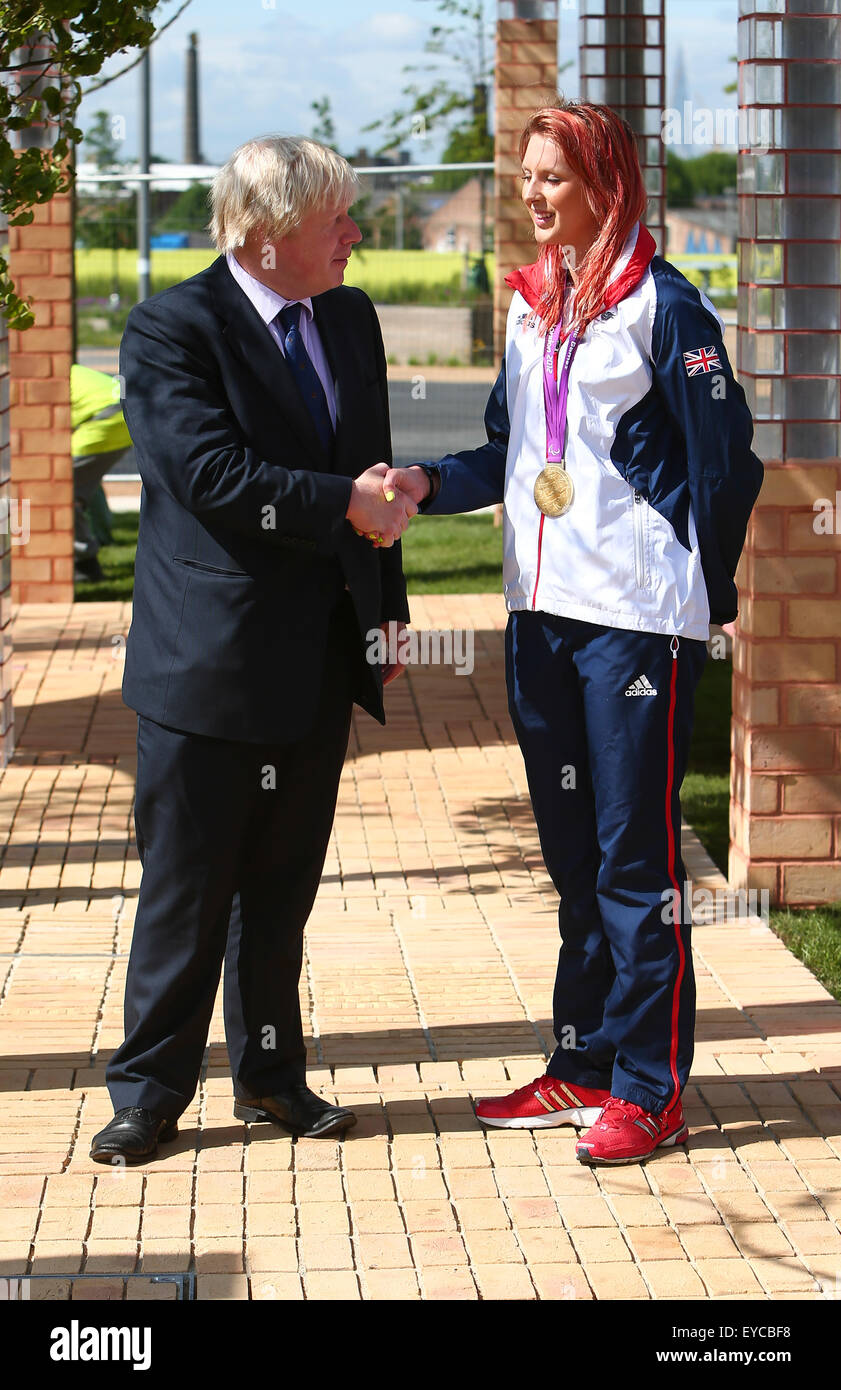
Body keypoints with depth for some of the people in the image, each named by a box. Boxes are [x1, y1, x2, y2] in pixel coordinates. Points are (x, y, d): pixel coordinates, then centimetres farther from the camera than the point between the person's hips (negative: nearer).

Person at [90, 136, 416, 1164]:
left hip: (319, 662, 6)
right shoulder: (172, 329, -11)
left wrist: (387, 610, 13)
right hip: (208, 661, -6)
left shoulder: (351, 320, 12)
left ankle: (270, 1076, 27)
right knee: (186, 889, 1)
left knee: (283, 885, 14)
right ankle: (148, 1093, 13)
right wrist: (344, 505, -17)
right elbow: (212, 474, -22)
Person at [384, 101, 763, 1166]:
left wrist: (702, 598, -2)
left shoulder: (661, 306, -8)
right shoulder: (531, 303, 14)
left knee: (636, 853, -3)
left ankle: (650, 1088, 3)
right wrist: (431, 482, 0)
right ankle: (585, 1066, 23)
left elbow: (724, 461, -7)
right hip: (540, 610, 7)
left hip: (637, 619, -7)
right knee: (571, 849, 13)